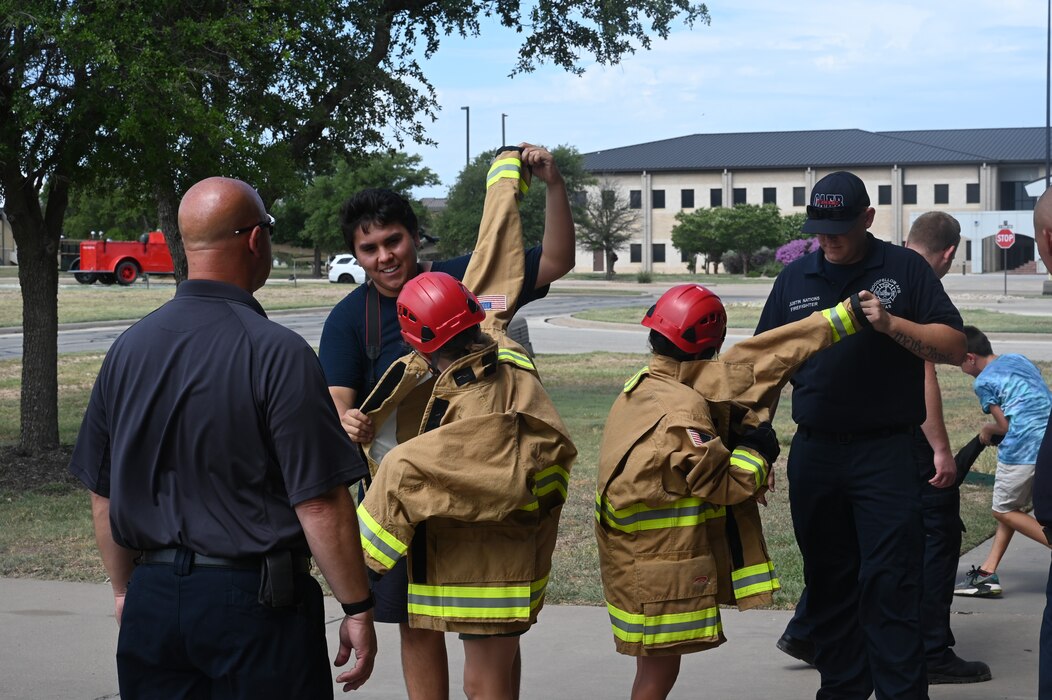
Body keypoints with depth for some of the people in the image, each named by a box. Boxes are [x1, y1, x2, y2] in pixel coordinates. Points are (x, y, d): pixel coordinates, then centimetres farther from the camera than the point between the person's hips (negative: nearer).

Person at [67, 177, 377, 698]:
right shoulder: (276, 353, -14)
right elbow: (319, 503, -16)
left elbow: (102, 494, 11)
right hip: (254, 599, -5)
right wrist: (358, 610, -8)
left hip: (151, 599, 5)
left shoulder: (128, 348, 3)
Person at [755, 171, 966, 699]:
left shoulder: (904, 269, 2)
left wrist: (892, 324, -17)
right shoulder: (795, 277, 11)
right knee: (828, 580, 10)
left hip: (885, 452, -4)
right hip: (814, 452, 4)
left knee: (890, 581, -8)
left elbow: (954, 346, -2)